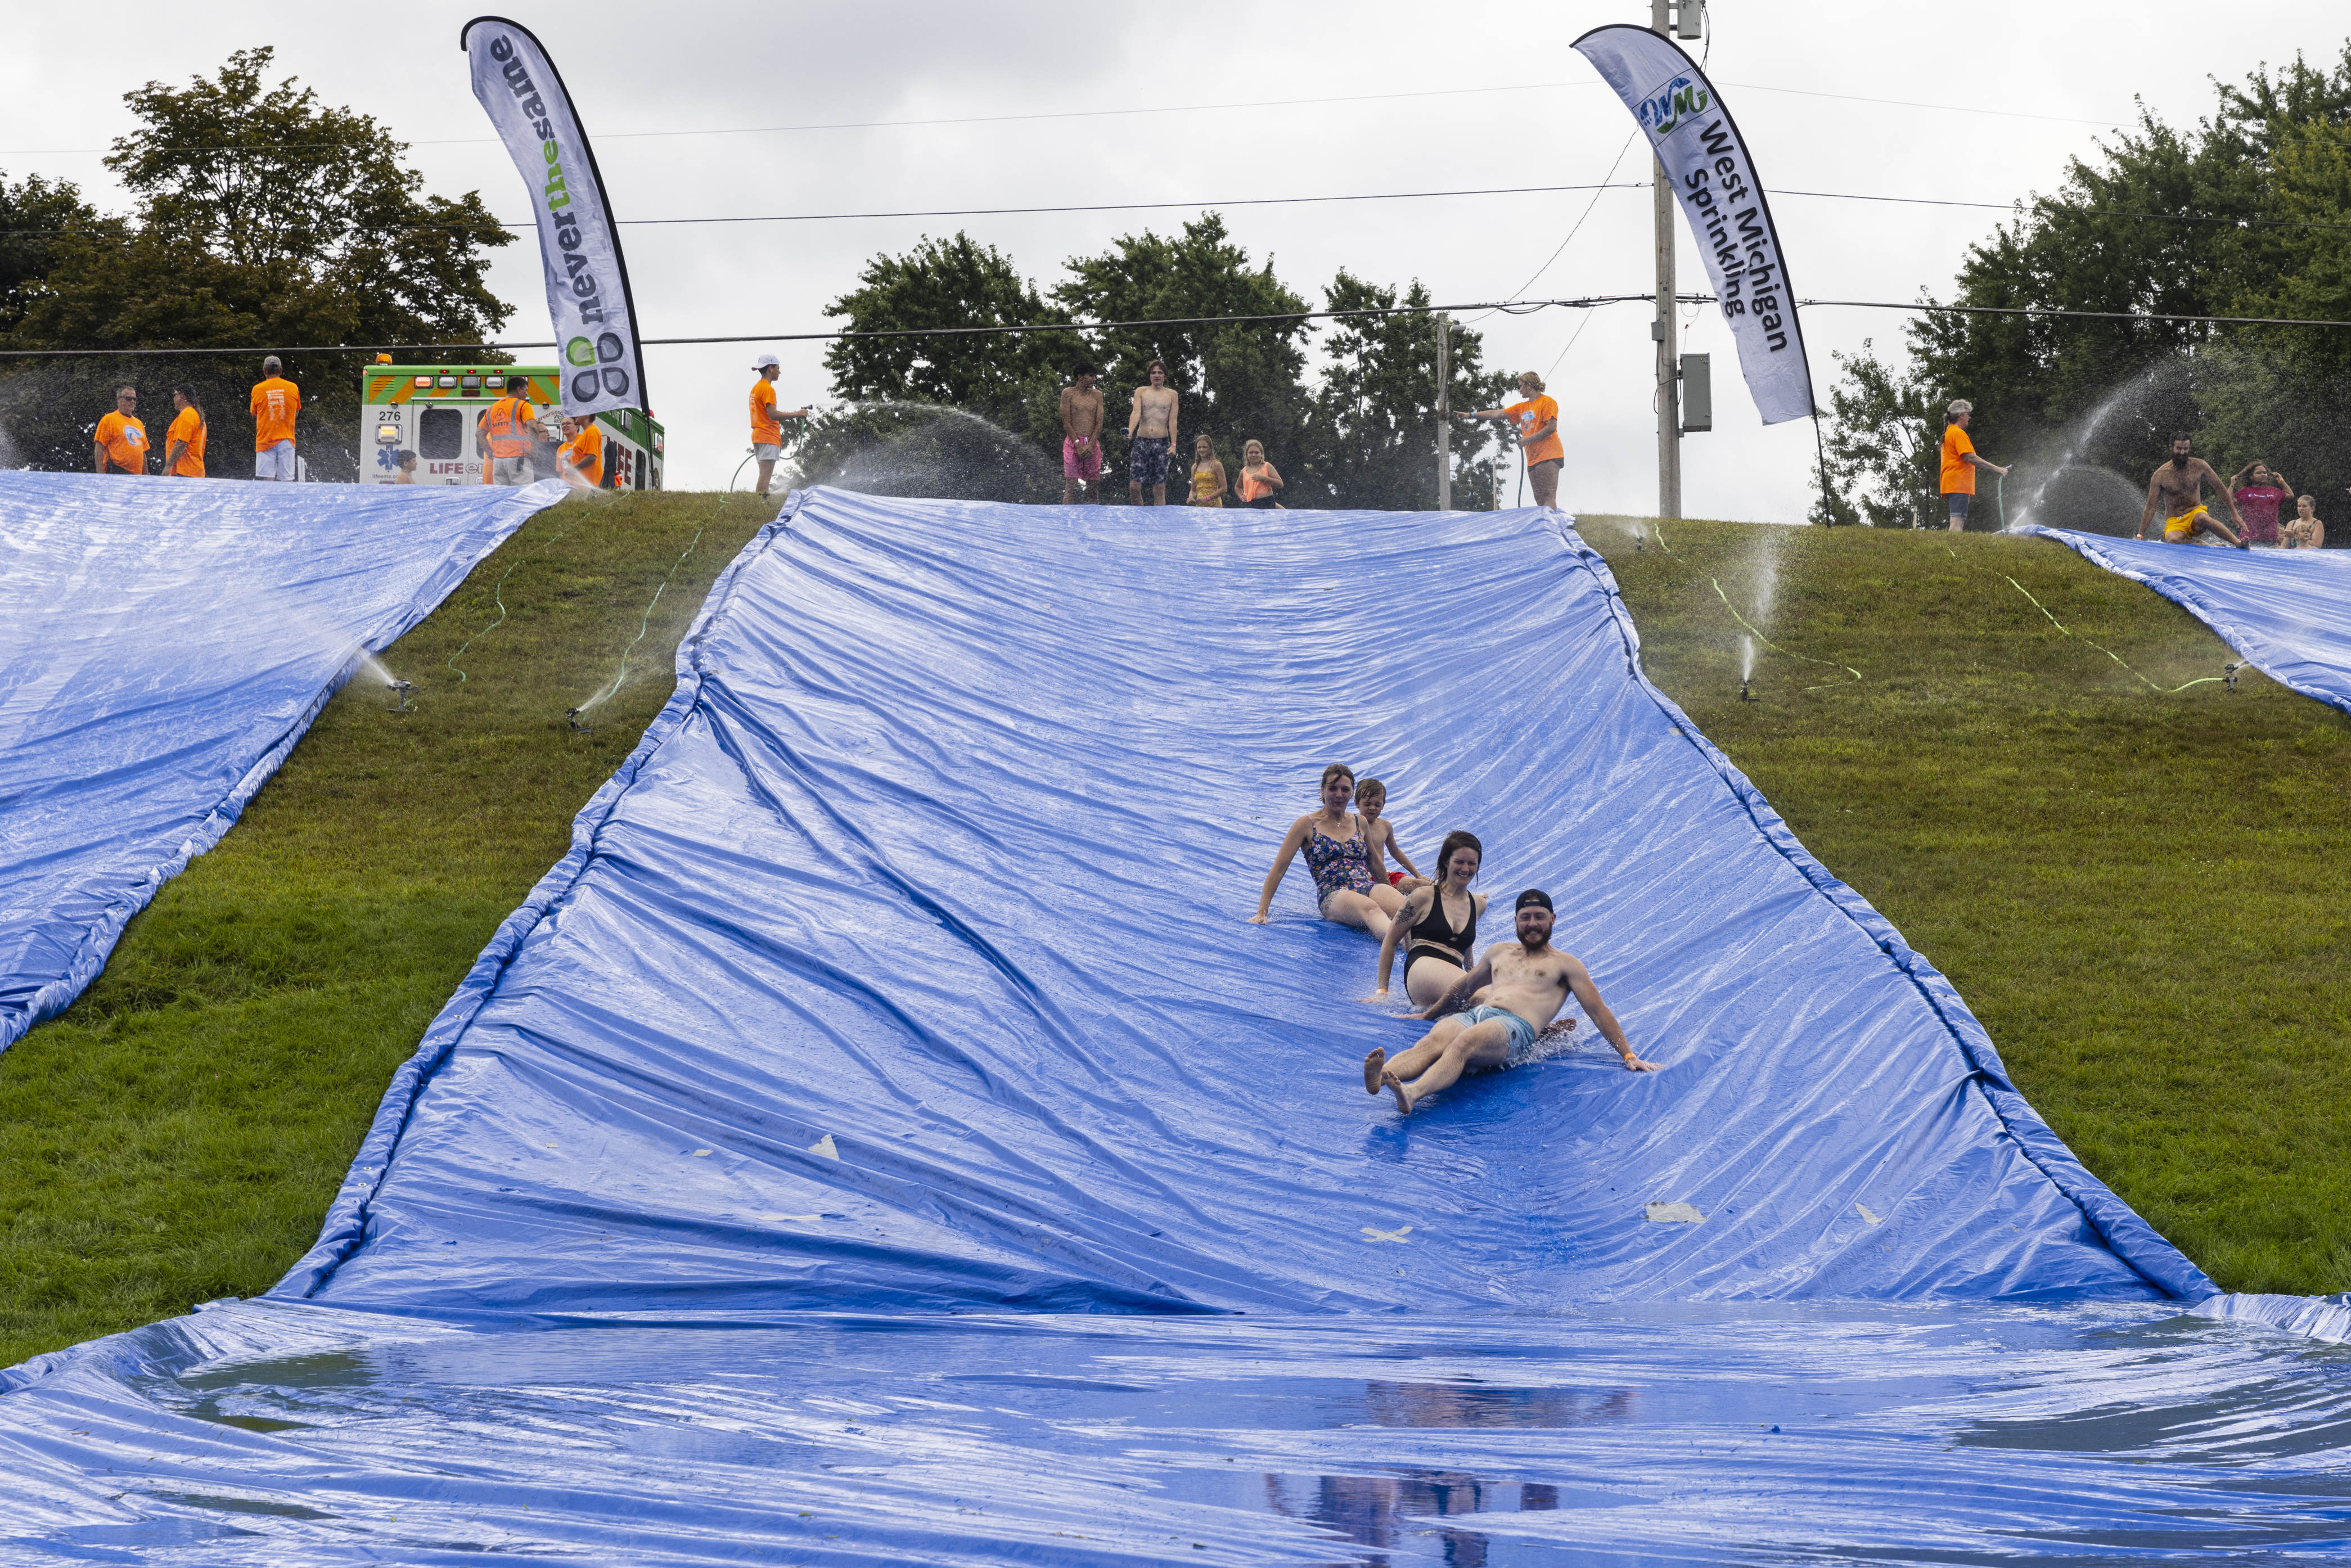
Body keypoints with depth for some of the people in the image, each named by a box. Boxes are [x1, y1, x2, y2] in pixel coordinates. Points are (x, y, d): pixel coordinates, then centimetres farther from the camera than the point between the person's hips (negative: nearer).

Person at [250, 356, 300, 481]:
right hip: (286, 439, 1)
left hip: (265, 439, -1)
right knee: (288, 480, -1)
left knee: (266, 479, -6)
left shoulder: (257, 389, 0)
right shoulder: (293, 388, 2)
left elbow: (255, 414, 11)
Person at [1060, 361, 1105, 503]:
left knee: (1093, 488, 1)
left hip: (1093, 443, 3)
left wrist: (1090, 445, -8)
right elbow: (1066, 422, -2)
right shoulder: (1068, 393, 3)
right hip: (1073, 442, -3)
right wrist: (1078, 444, -12)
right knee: (1071, 487, -10)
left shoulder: (1097, 395, 12)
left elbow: (1099, 423, 6)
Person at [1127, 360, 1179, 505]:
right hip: (1141, 441, 1)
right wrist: (1130, 432, -21)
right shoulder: (1141, 392, 10)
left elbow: (1173, 421, 4)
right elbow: (1136, 413, -3)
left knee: (1159, 489, -2)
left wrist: (1173, 444, -6)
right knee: (1134, 486, -7)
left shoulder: (1171, 394, 8)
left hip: (1162, 443, -1)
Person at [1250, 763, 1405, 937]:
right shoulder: (1307, 825, 7)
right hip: (1333, 895, -5)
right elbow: (1278, 869, 4)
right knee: (1370, 909, -42)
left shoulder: (1360, 823, 21)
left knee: (1404, 907, -33)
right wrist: (1261, 913, -2)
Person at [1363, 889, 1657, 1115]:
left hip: (1515, 1027, -5)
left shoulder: (1564, 964, 19)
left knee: (1464, 1042, -40)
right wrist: (1427, 1015, 53)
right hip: (1475, 1015, 5)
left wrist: (1629, 1056, 5)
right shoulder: (1500, 952, 33)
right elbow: (1465, 986, 46)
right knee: (1431, 1042, -32)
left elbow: (1599, 1011, 13)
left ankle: (1413, 1093, -68)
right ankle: (1379, 1078, -63)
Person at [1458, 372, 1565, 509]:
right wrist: (1471, 415, 21)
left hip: (1548, 456, -8)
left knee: (1549, 498, -18)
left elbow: (1551, 428, -11)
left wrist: (1528, 439, -11)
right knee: (1540, 499, -1)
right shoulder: (1521, 407, 23)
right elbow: (1498, 414, 23)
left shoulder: (1548, 402, -1)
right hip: (1533, 460, 8)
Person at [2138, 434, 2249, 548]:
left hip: (2196, 513, 1)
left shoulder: (2199, 466, -2)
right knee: (2173, 540, -38)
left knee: (2203, 519, -39)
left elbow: (2220, 488, 8)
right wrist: (2140, 536, -6)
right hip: (2174, 522, -1)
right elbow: (2151, 508, -2)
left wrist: (2234, 514, 5)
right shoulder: (2161, 475, -6)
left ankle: (2239, 543, -38)